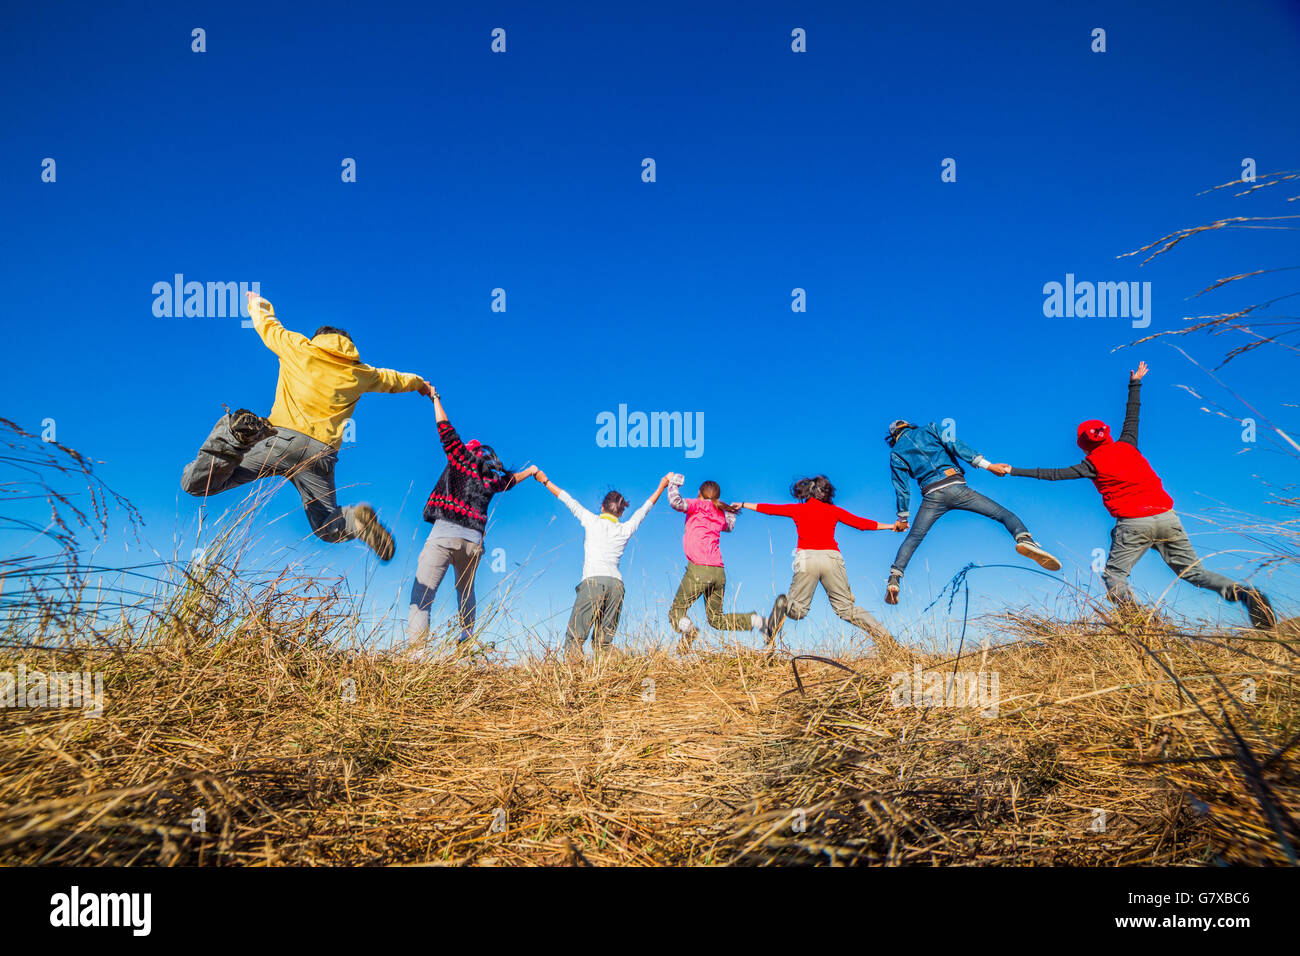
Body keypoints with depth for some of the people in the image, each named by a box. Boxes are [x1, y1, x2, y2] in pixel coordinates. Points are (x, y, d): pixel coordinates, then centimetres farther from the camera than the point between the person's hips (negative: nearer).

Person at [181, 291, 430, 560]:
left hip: (281, 439, -2)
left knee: (197, 484, 0)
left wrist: (257, 302, 53)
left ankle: (241, 434, -27)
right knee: (328, 529, 17)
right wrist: (418, 383, 59)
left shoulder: (298, 347, 14)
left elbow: (267, 325, 30)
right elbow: (391, 379, 38)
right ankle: (357, 519, -19)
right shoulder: (359, 374, 20)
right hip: (321, 453, 2)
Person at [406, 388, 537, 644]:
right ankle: (467, 638, 32)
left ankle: (414, 643, -28)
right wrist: (530, 472, 65)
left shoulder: (461, 459, 9)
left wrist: (435, 398, 23)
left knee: (422, 591, -12)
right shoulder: (492, 480, 22)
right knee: (466, 592, 26)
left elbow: (445, 429, 9)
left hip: (445, 535, -5)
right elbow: (510, 480, 43)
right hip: (473, 541, 5)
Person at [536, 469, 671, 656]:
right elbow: (644, 509, 30)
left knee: (574, 637, -7)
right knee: (604, 641, 6)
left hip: (593, 581, -3)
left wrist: (546, 482, 28)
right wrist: (662, 486, 43)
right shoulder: (626, 530, 16)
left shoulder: (592, 522, 9)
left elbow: (569, 501, 18)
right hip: (616, 583, 3)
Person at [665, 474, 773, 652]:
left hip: (699, 569, -6)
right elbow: (730, 526, 42)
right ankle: (756, 620, 1)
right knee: (716, 619, 19)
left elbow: (676, 502, -13)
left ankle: (688, 630, -30)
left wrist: (674, 484, 1)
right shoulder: (721, 514, 20)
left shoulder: (698, 505, 3)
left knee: (676, 611, 2)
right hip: (719, 572, 6)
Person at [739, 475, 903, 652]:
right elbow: (861, 523, 19)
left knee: (797, 609, 8)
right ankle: (884, 638, 0)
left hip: (806, 559, -1)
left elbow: (768, 508, 22)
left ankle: (783, 604, -26)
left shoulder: (797, 509, 13)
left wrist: (741, 505, 36)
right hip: (831, 558, 1)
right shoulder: (833, 511, 14)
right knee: (847, 608, 9)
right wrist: (891, 526, 31)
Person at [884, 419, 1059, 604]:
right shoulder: (929, 429, 15)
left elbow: (902, 487, 12)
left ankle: (894, 578, -8)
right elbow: (954, 445, 2)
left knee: (913, 538, 11)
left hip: (932, 497, 1)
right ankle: (1024, 538, -29)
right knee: (1003, 514, 2)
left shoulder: (896, 453, 15)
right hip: (955, 487, -1)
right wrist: (986, 464, -3)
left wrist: (902, 518, 20)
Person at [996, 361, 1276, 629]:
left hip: (1132, 524, -5)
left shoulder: (1092, 464, 3)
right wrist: (1135, 383, 43)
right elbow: (1132, 415, 29)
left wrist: (1013, 471, 12)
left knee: (1113, 575, 5)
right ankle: (1244, 593, -16)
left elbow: (1054, 474, 5)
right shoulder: (1127, 445, 14)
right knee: (1193, 572, 10)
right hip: (1167, 517, 5)